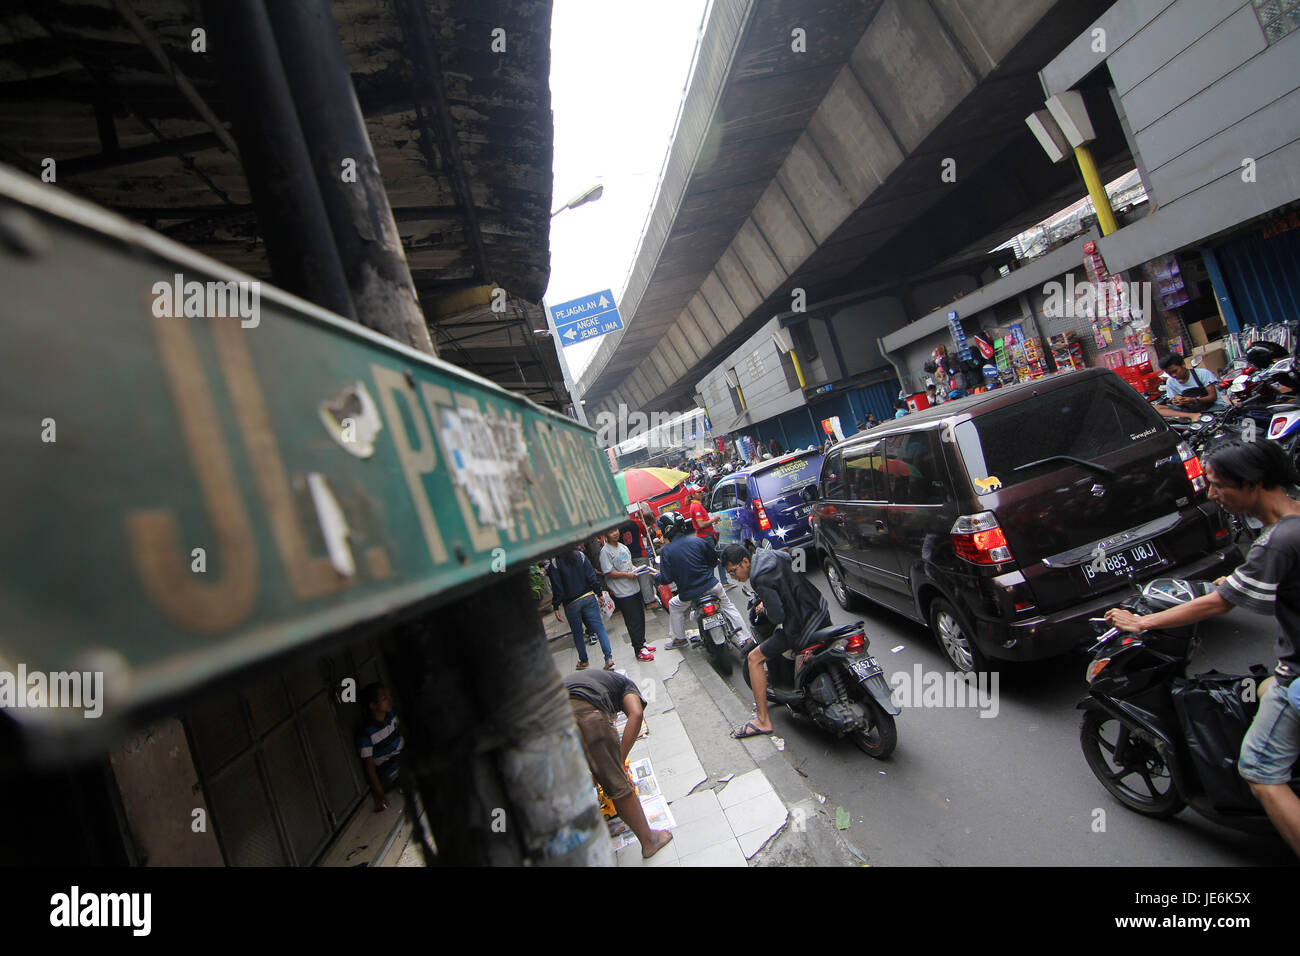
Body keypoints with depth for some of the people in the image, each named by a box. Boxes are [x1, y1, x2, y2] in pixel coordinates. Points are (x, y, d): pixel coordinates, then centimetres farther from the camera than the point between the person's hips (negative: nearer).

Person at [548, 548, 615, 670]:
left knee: (577, 633, 15)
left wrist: (556, 607, -5)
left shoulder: (554, 563, -11)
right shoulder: (580, 555, -3)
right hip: (588, 597, 2)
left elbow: (557, 588, -11)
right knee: (599, 627, 2)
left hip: (571, 603, -1)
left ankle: (583, 661, 27)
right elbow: (591, 576, -3)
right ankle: (608, 657, -6)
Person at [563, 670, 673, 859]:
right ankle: (649, 841, 26)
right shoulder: (625, 683, 28)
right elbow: (636, 714, 5)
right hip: (585, 712, -6)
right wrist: (620, 761, 4)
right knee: (617, 784, 10)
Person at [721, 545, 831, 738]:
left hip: (801, 625, -9)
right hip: (820, 610, 9)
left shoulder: (761, 580, -22)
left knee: (754, 658, -4)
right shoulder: (773, 556, 5)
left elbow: (777, 617, -23)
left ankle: (763, 721, -2)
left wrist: (763, 609, -3)